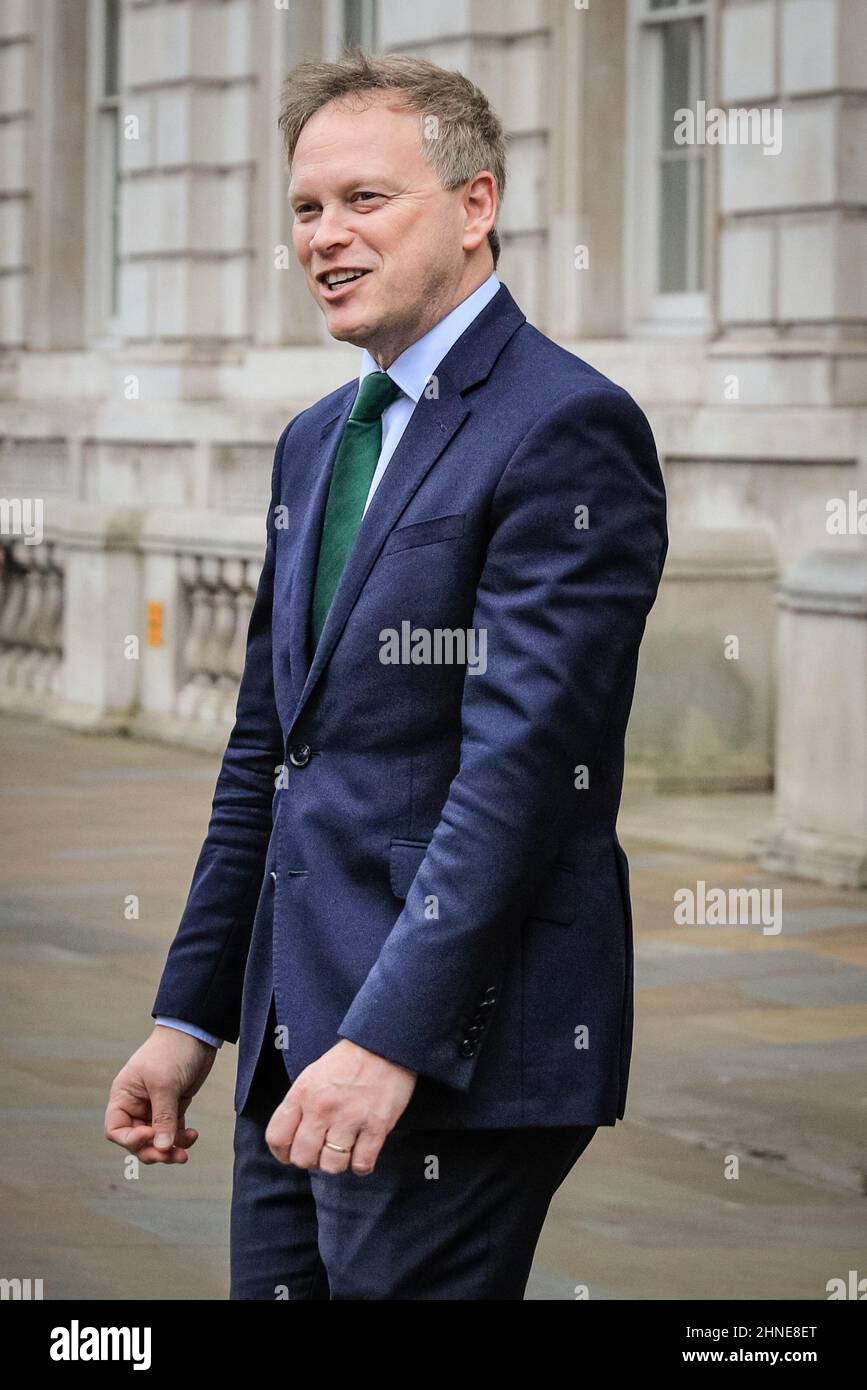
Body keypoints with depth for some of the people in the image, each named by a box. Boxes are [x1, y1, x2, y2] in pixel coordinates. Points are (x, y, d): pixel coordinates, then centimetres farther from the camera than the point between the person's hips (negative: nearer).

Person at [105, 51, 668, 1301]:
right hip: (298, 1045, 8)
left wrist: (390, 1039, -25)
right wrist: (191, 1017, 18)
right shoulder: (317, 443, 17)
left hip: (460, 1051, -8)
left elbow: (520, 759, -20)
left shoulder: (567, 428, -12)